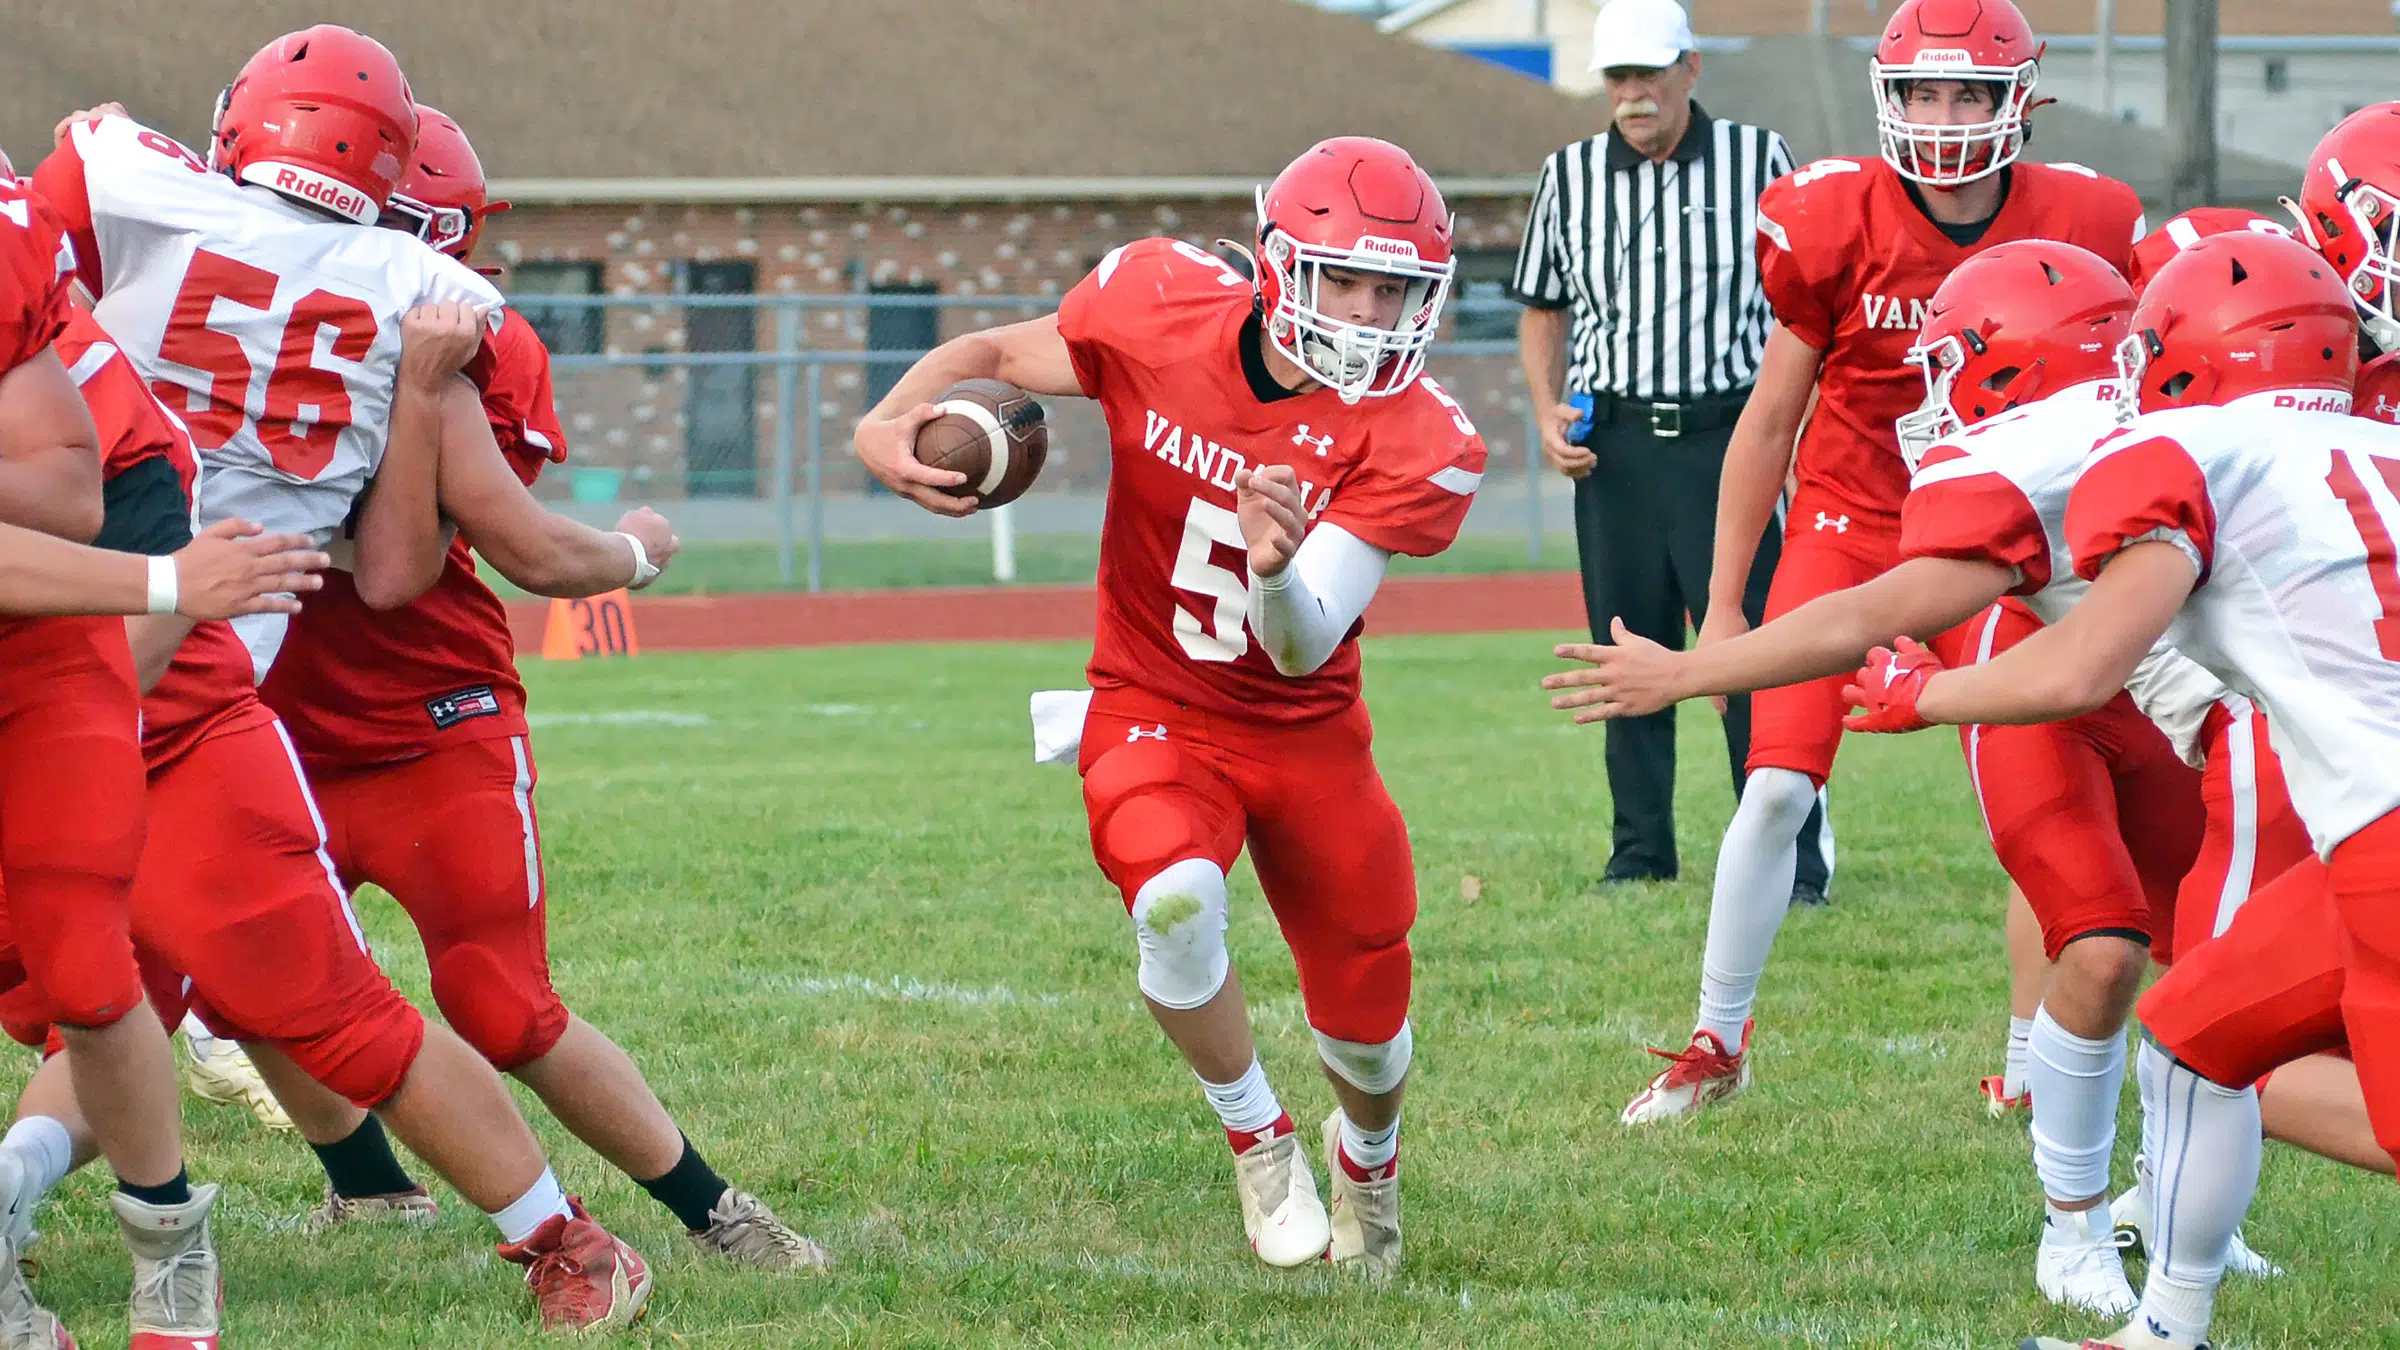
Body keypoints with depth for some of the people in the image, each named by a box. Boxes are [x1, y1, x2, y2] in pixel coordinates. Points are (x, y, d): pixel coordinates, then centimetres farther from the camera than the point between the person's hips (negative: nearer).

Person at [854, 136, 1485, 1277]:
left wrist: (1279, 571, -50)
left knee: (1369, 1040, 8)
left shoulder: (1412, 443, -21)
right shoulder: (1157, 311, -18)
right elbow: (999, 355, 2)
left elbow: (1303, 651, -27)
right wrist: (887, 424, -17)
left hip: (1307, 734, 1)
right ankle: (1258, 1139, -5)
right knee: (1175, 895, -33)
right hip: (1155, 713, -1)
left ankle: (1366, 1154, 49)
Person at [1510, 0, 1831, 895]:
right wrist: (1548, 413, 2)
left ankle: (1795, 857, -6)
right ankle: (1641, 850, 16)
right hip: (1612, 443, 3)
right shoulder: (1570, 176, 9)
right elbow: (1544, 311, 18)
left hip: (1726, 434, -3)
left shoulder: (1758, 160, 2)